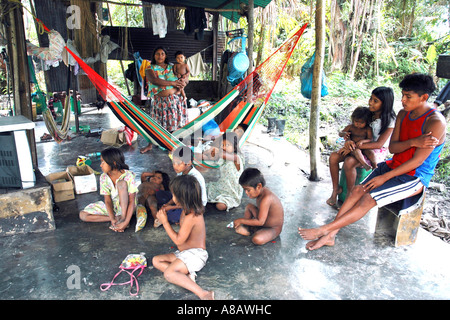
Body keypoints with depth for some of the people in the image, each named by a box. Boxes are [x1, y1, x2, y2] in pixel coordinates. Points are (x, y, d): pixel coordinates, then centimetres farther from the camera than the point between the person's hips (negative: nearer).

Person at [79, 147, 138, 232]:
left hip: (126, 206, -5)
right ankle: (117, 218, -13)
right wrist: (112, 219, -25)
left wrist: (126, 222, -32)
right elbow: (107, 200, -10)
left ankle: (123, 218, -25)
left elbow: (132, 201, -23)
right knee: (83, 215, -11)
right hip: (111, 207, 5)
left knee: (121, 183, -31)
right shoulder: (104, 177, -10)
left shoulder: (129, 176, -22)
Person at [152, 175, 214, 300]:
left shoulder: (191, 216, -24)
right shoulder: (189, 210, 8)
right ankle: (186, 275, -10)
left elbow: (178, 240, -20)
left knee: (168, 274, -30)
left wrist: (165, 222, -14)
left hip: (195, 254, -12)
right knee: (156, 260, 10)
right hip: (185, 253, 12)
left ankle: (203, 294, -33)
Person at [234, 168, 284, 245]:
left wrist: (241, 220, -25)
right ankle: (247, 228, 1)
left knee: (257, 239, -34)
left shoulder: (266, 198, -33)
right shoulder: (261, 191, -4)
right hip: (263, 222, 9)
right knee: (249, 206, 12)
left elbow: (260, 222, -32)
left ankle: (252, 229, -5)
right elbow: (259, 213, 10)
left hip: (274, 228, -9)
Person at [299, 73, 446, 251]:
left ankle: (324, 229, -16)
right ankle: (330, 235, -15)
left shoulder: (436, 122, -19)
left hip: (414, 178, -7)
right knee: (357, 190, -14)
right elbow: (392, 147, 0)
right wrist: (413, 142, -22)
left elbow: (417, 161, -21)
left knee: (368, 199, -21)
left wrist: (384, 178, -20)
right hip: (393, 166, 7)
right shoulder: (403, 114, 5)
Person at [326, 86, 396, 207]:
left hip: (377, 152, -6)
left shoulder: (389, 120, -13)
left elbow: (379, 144, -20)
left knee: (349, 162, -33)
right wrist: (348, 141, -21)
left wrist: (356, 146, -27)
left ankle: (350, 194, -13)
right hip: (361, 148, 6)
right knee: (333, 157, -17)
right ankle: (336, 189, -1)